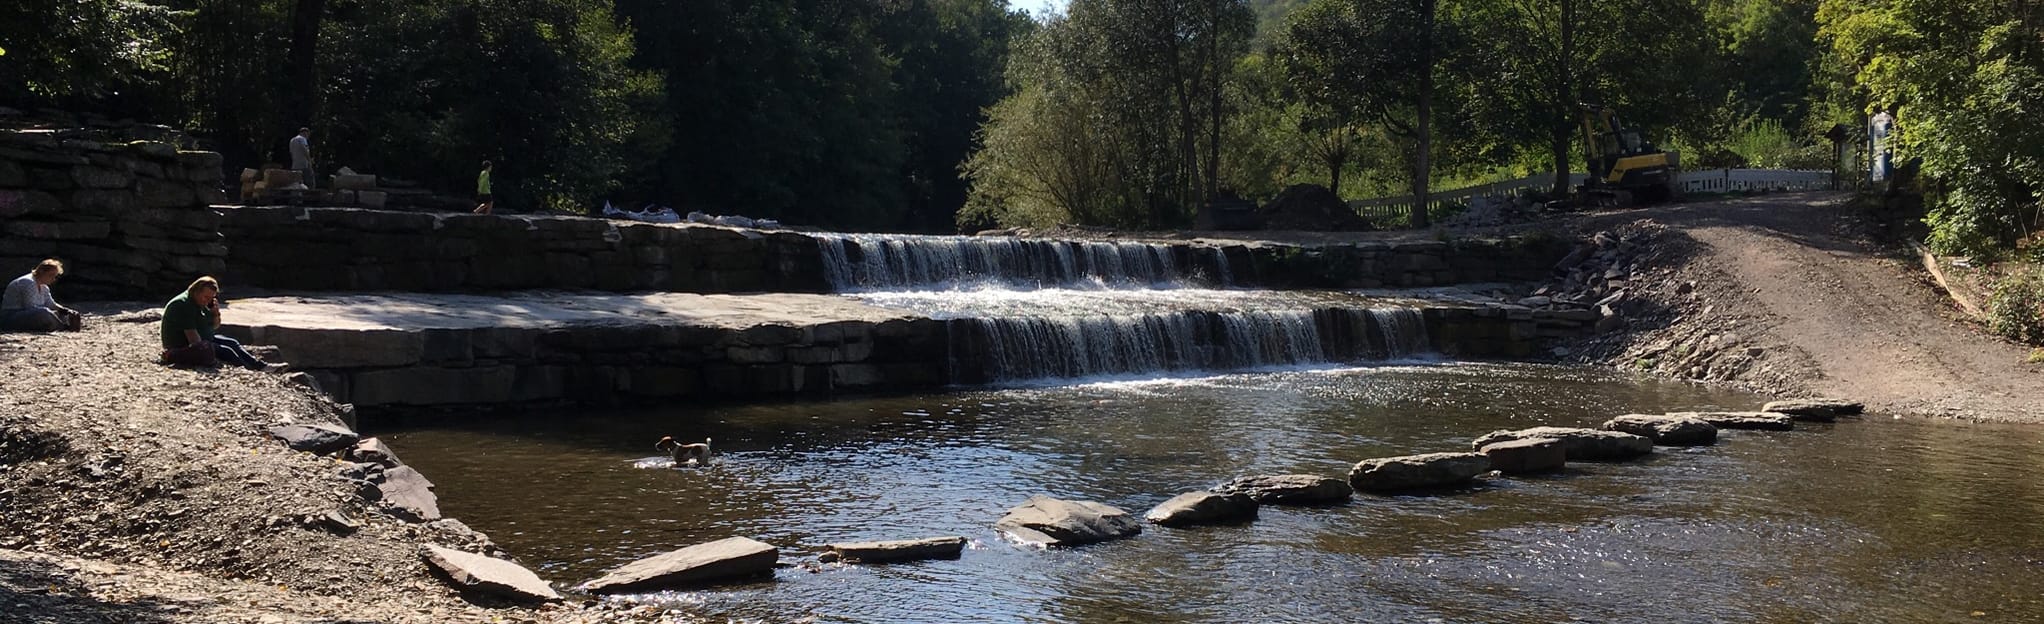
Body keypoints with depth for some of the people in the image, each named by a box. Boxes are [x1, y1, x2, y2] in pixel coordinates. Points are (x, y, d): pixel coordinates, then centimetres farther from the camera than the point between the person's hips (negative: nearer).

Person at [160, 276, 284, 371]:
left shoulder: (201, 304, 8)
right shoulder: (184, 305, -24)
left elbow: (215, 326, 16)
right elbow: (191, 335, -29)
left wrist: (216, 313, -3)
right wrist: (203, 351, -25)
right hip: (182, 347, -11)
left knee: (232, 343, 6)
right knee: (226, 351, -18)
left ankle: (261, 366, 2)